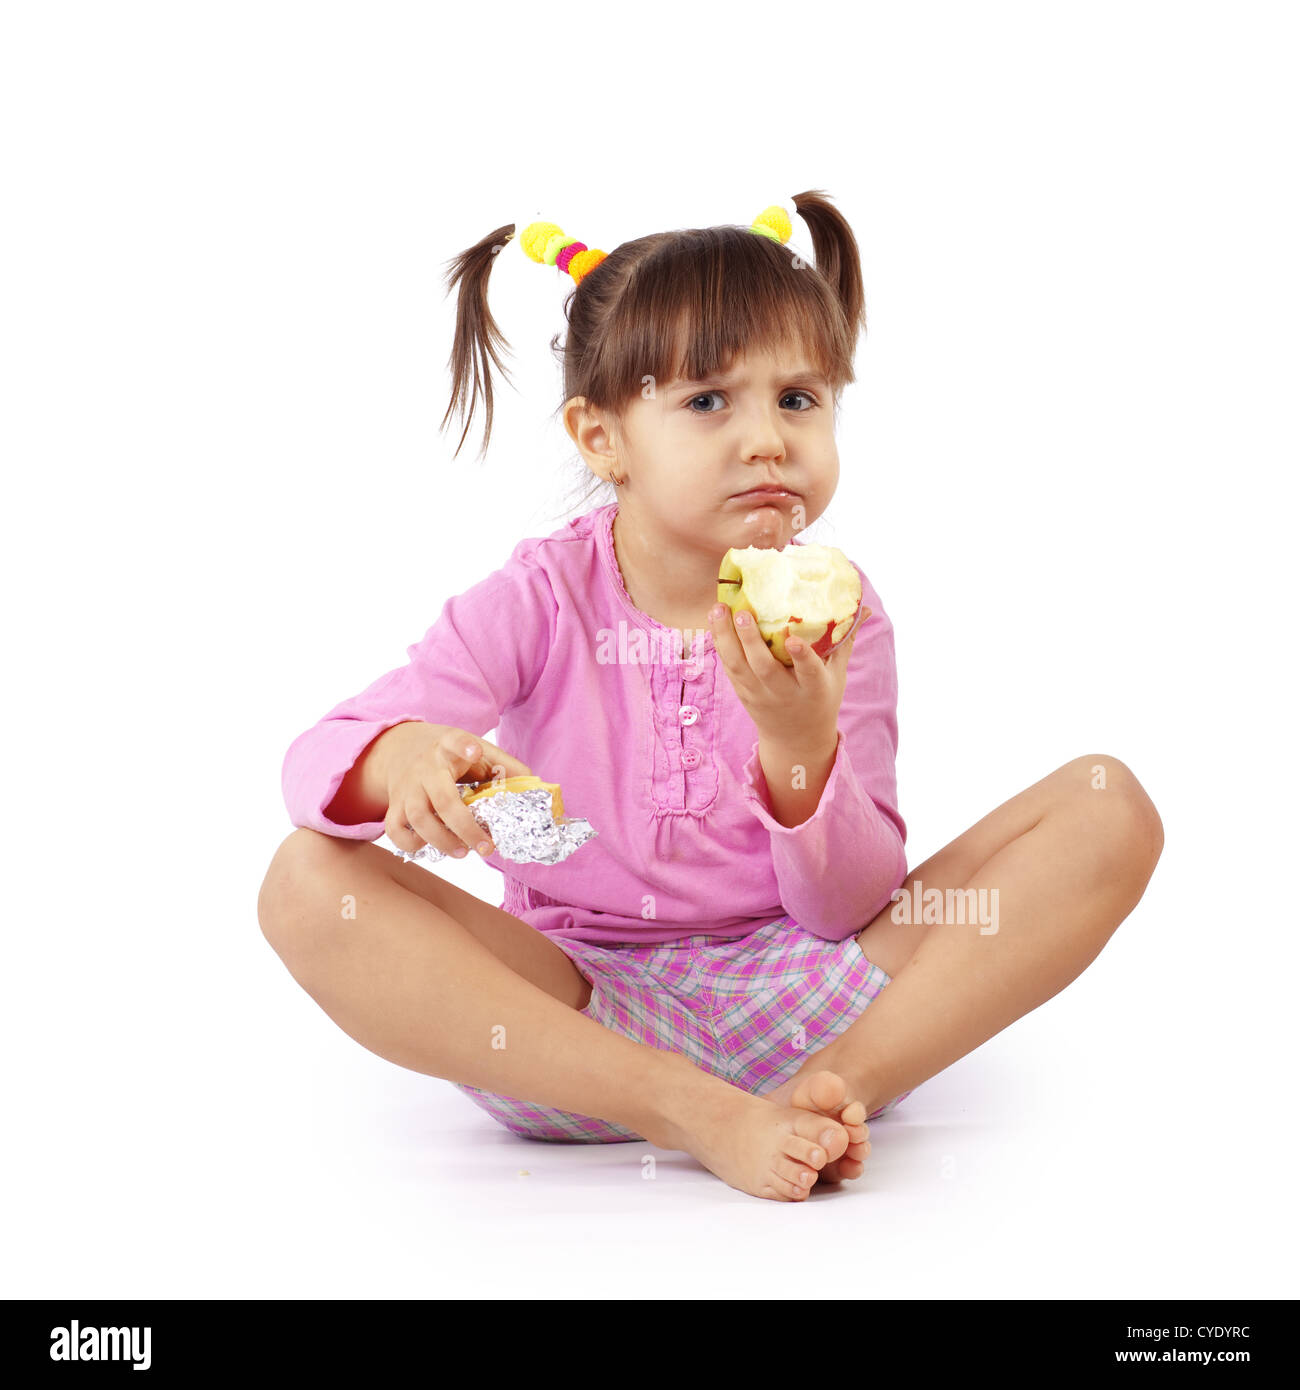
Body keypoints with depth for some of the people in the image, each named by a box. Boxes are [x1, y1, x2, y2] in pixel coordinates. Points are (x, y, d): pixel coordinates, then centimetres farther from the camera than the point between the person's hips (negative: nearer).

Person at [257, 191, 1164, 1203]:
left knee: (1107, 810, -13)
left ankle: (834, 1085, -24)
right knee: (310, 884, -27)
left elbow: (851, 914, -6)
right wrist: (403, 759, -38)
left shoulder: (835, 614, -3)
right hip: (575, 1010, 0)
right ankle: (696, 1114, -29)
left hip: (796, 997, 1)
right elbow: (317, 762, -14)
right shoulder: (542, 601, -6)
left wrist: (802, 748, -25)